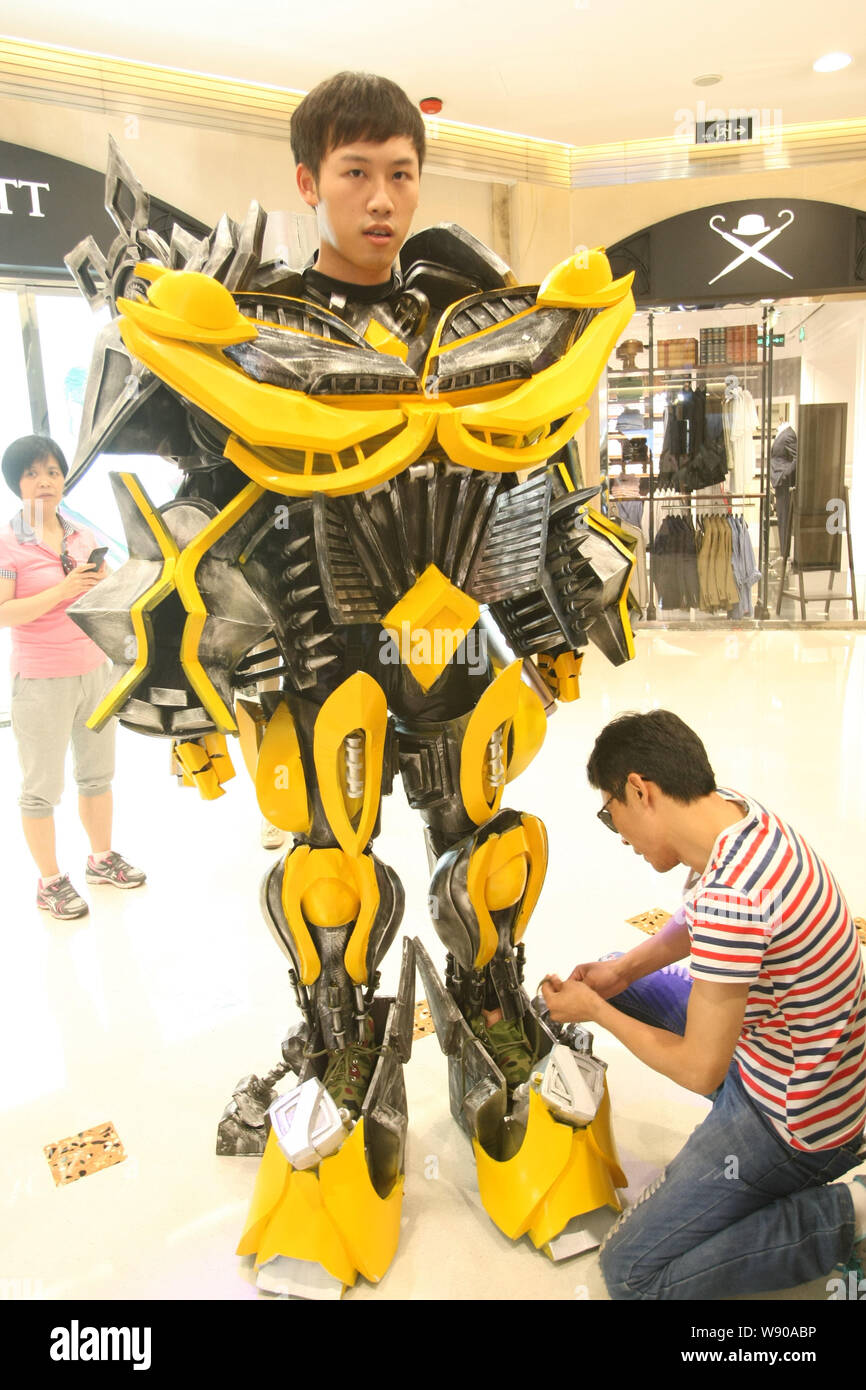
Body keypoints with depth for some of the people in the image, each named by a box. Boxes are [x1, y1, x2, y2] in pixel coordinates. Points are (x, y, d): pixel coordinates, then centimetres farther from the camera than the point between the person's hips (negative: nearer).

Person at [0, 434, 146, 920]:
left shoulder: (83, 537, 8)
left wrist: (104, 584, -6)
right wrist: (62, 591, -25)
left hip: (94, 670, 6)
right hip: (41, 681, -6)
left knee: (98, 772, 16)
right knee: (42, 788, 3)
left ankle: (103, 858, 32)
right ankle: (50, 883, 16)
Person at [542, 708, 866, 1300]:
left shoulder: (731, 896, -36)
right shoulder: (738, 811, -9)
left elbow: (700, 1070, -25)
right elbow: (694, 923, 12)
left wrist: (596, 1011, -11)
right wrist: (623, 971, -1)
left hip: (796, 1123, -9)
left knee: (632, 1273, -4)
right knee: (614, 979, 16)